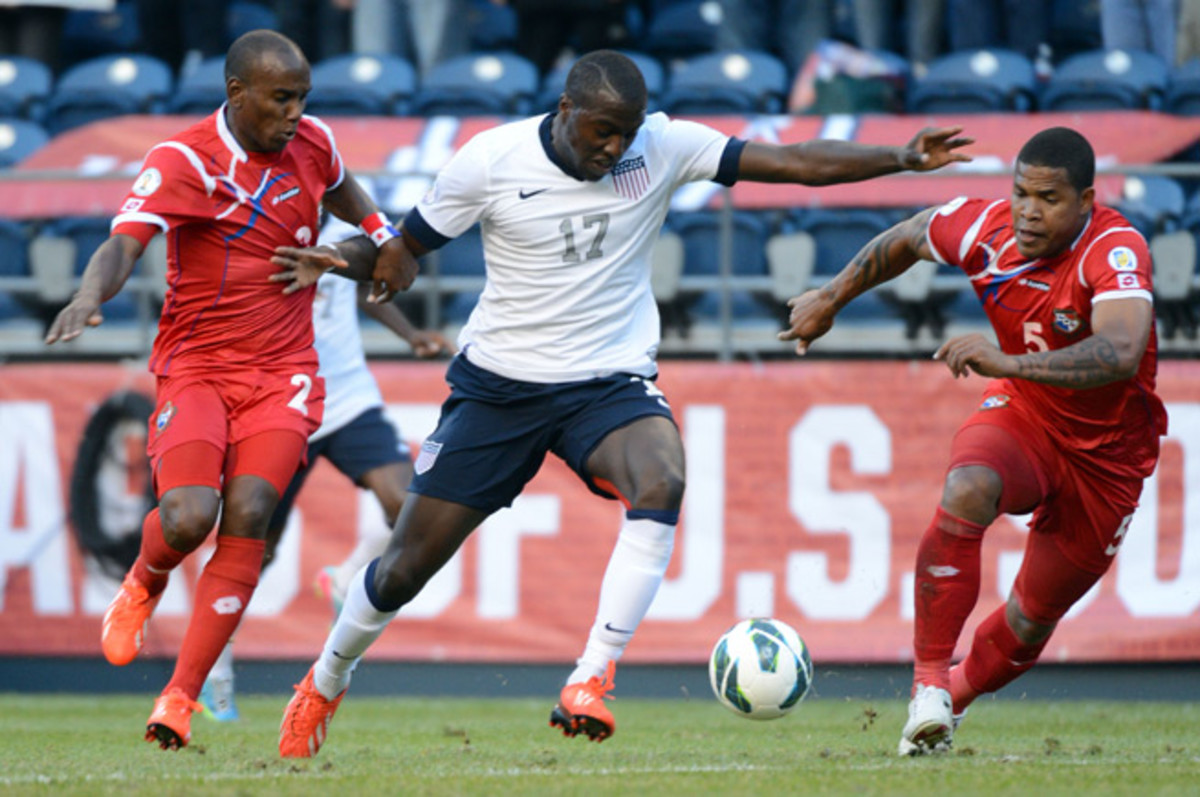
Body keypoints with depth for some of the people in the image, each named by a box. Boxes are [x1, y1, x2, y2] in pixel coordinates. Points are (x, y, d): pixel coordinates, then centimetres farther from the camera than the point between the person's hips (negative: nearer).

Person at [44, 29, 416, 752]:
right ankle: (144, 584, 18)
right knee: (188, 518, -22)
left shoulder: (313, 143, 5)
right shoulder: (181, 162, -11)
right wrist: (90, 296, -46)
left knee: (247, 515, -18)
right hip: (195, 367, -3)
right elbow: (125, 242, -25)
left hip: (283, 373, 3)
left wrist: (383, 236, 15)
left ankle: (181, 697, -10)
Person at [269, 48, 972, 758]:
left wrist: (902, 159, -23)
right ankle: (326, 684, 32)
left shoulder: (663, 147, -9)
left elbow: (792, 162, -12)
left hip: (612, 381, 0)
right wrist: (336, 260, -20)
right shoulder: (490, 161, -11)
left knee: (661, 484, -34)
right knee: (407, 567, 2)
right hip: (499, 382, 0)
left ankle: (591, 681, -32)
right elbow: (404, 247, 1)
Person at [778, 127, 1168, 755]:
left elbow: (1121, 354, -51)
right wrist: (832, 299, 13)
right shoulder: (987, 227, -17)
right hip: (1020, 418, 2)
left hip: (1106, 455, -2)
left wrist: (1010, 362, -59)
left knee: (1033, 619, 10)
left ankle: (951, 701, 41)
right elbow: (907, 238, 7)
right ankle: (929, 678, -24)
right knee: (965, 493, -33)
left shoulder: (1115, 251, -32)